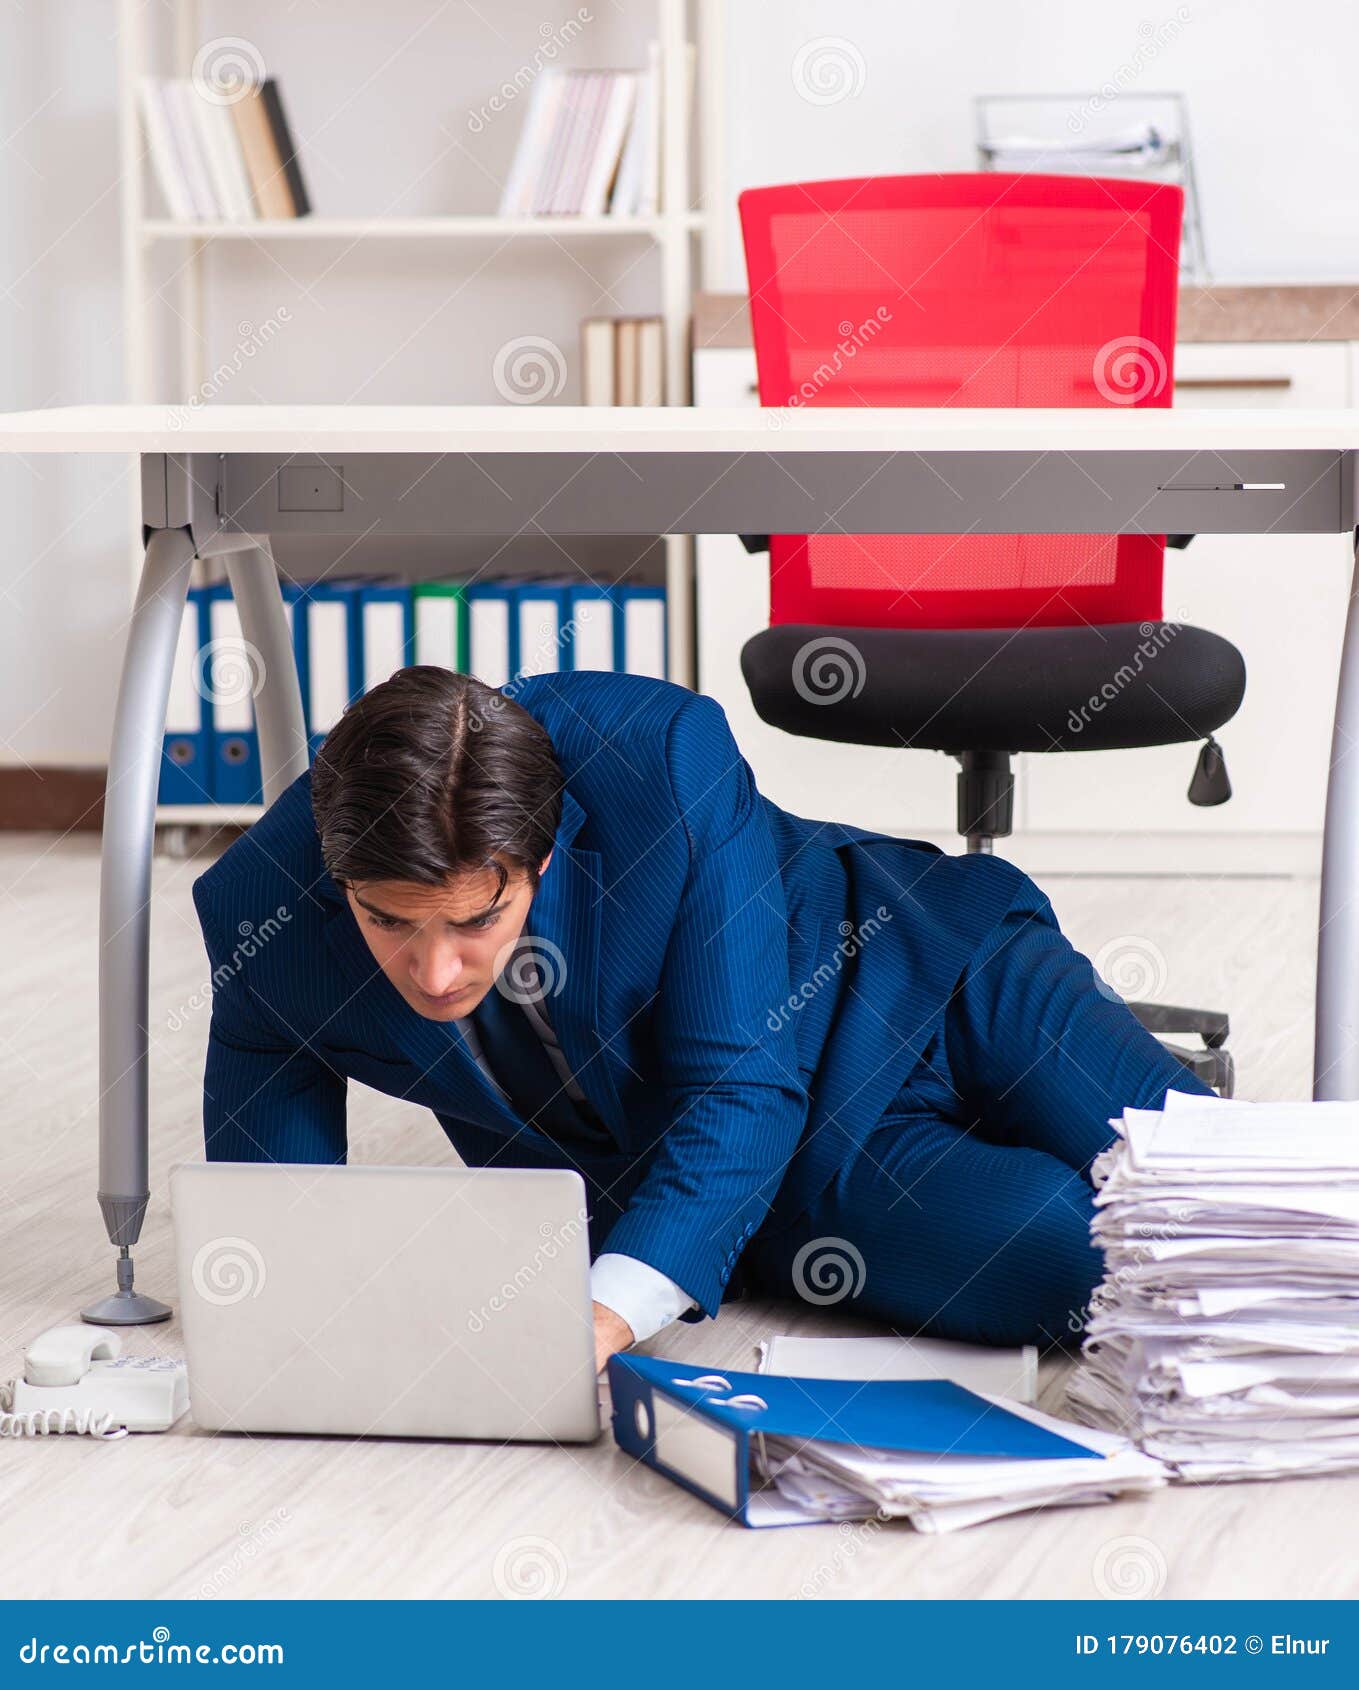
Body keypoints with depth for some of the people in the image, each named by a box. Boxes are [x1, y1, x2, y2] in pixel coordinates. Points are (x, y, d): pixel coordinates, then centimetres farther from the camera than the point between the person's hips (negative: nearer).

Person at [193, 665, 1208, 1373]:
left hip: (922, 980, -1)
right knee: (1113, 1278, -18)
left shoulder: (660, 754, -34)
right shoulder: (265, 919, -25)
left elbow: (742, 1082, -29)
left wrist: (606, 1314, -43)